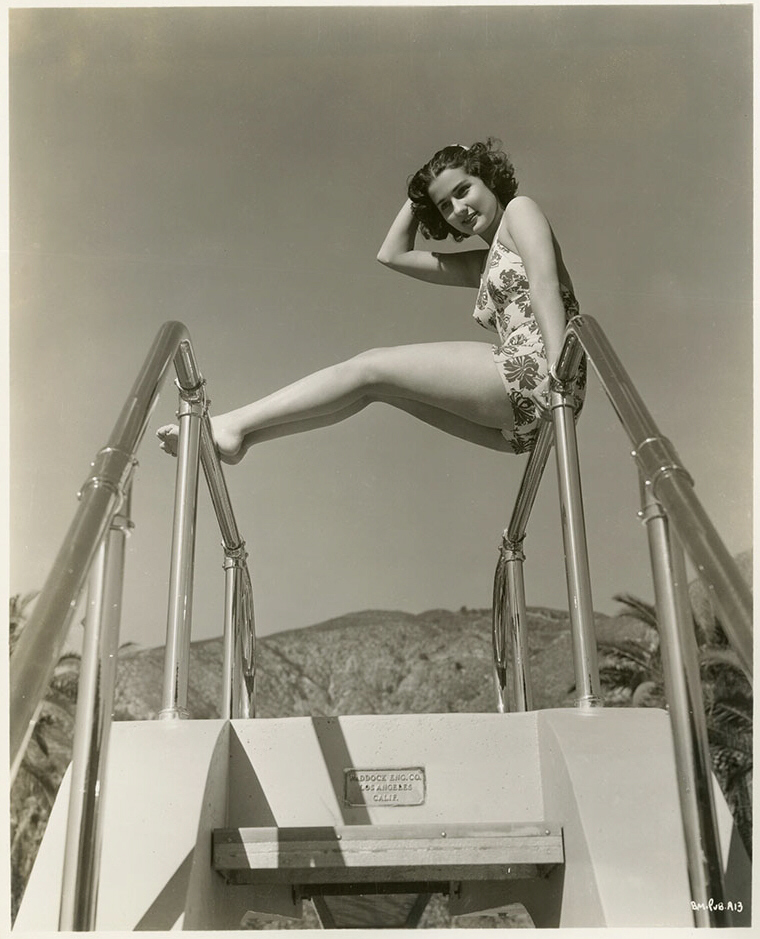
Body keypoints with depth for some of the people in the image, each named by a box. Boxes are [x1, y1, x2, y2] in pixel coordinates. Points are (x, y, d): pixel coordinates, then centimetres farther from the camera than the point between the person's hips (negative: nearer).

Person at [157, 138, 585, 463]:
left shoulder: (520, 209, 8)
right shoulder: (484, 265, 30)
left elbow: (546, 283, -10)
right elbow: (392, 255, 36)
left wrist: (559, 368, -23)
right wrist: (421, 194, 30)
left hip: (532, 372, -9)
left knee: (369, 368, -7)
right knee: (377, 382, 7)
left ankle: (234, 425, -2)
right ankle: (234, 436, 6)